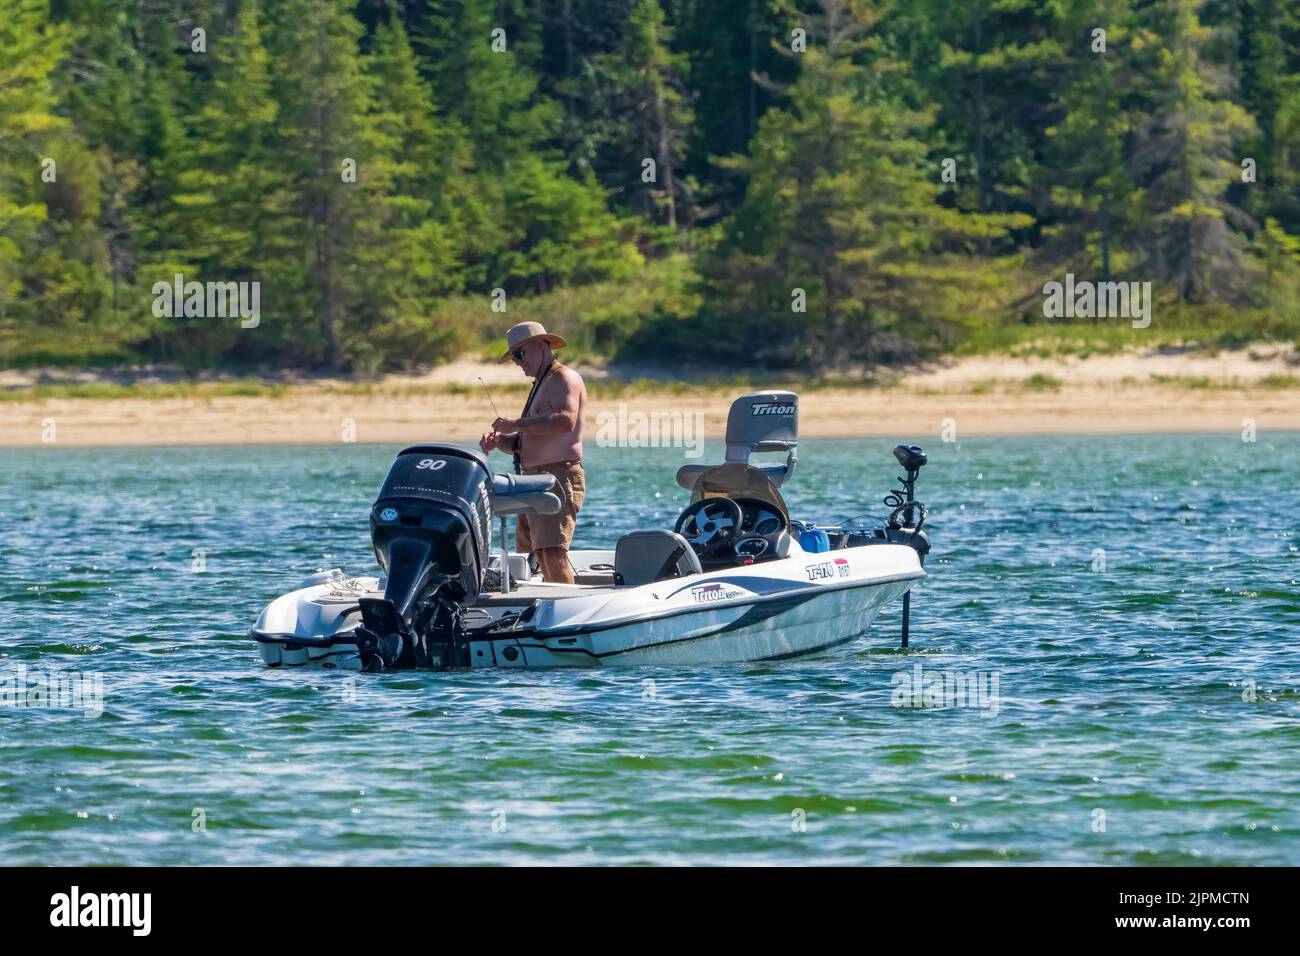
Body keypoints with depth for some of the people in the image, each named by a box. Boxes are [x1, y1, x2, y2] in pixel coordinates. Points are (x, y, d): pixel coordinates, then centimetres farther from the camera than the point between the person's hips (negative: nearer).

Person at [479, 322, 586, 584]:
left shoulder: (564, 379, -6)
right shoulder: (541, 385, 25)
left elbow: (565, 421, -25)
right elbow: (526, 443, 27)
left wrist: (517, 424, -19)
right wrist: (499, 441, 7)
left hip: (559, 479, -11)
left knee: (552, 552, -21)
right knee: (530, 554, 8)